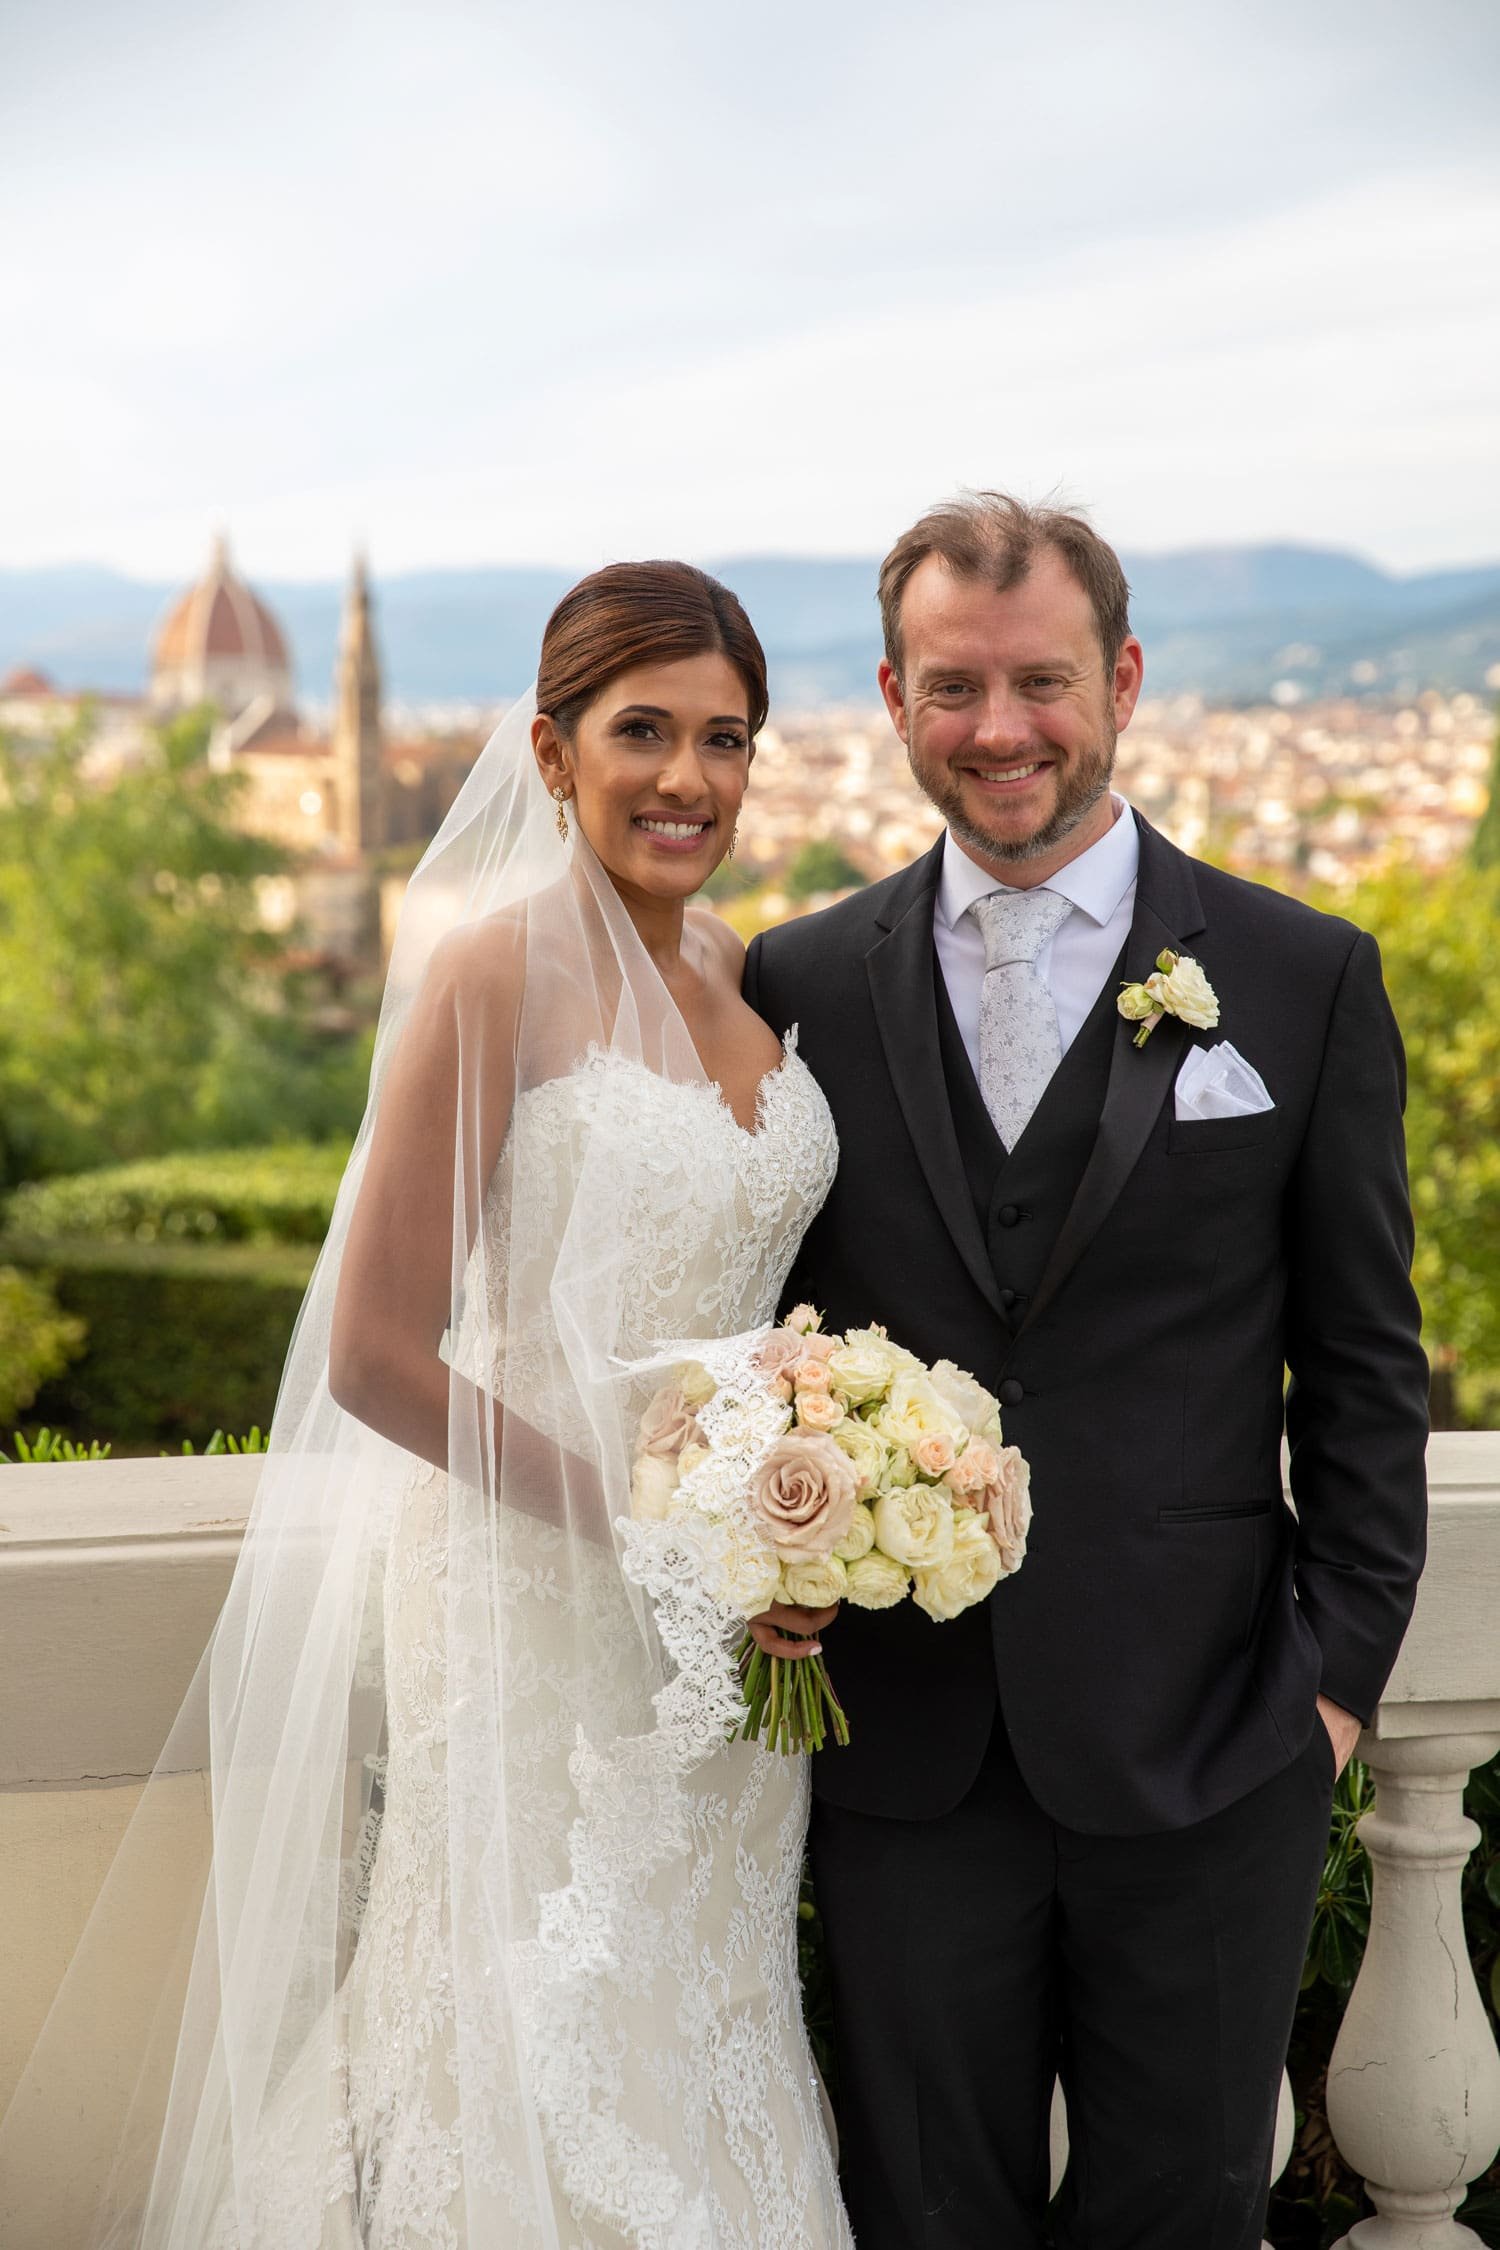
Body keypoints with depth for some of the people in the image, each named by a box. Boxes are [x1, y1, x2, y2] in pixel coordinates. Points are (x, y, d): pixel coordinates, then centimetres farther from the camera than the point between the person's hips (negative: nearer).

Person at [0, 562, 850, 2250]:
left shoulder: (745, 975, 7)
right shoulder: (499, 969, -14)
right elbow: (374, 1356, -17)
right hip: (536, 1598, -6)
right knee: (545, 2080, 6)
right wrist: (640, 1527, -17)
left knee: (692, 2079, 17)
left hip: (724, 1637, 7)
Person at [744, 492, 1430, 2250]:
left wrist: (1341, 1667, -3)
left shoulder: (1305, 978, -1)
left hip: (1203, 1753, -1)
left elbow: (1363, 1363, 1)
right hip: (902, 1754, 1)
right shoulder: (805, 983, 3)